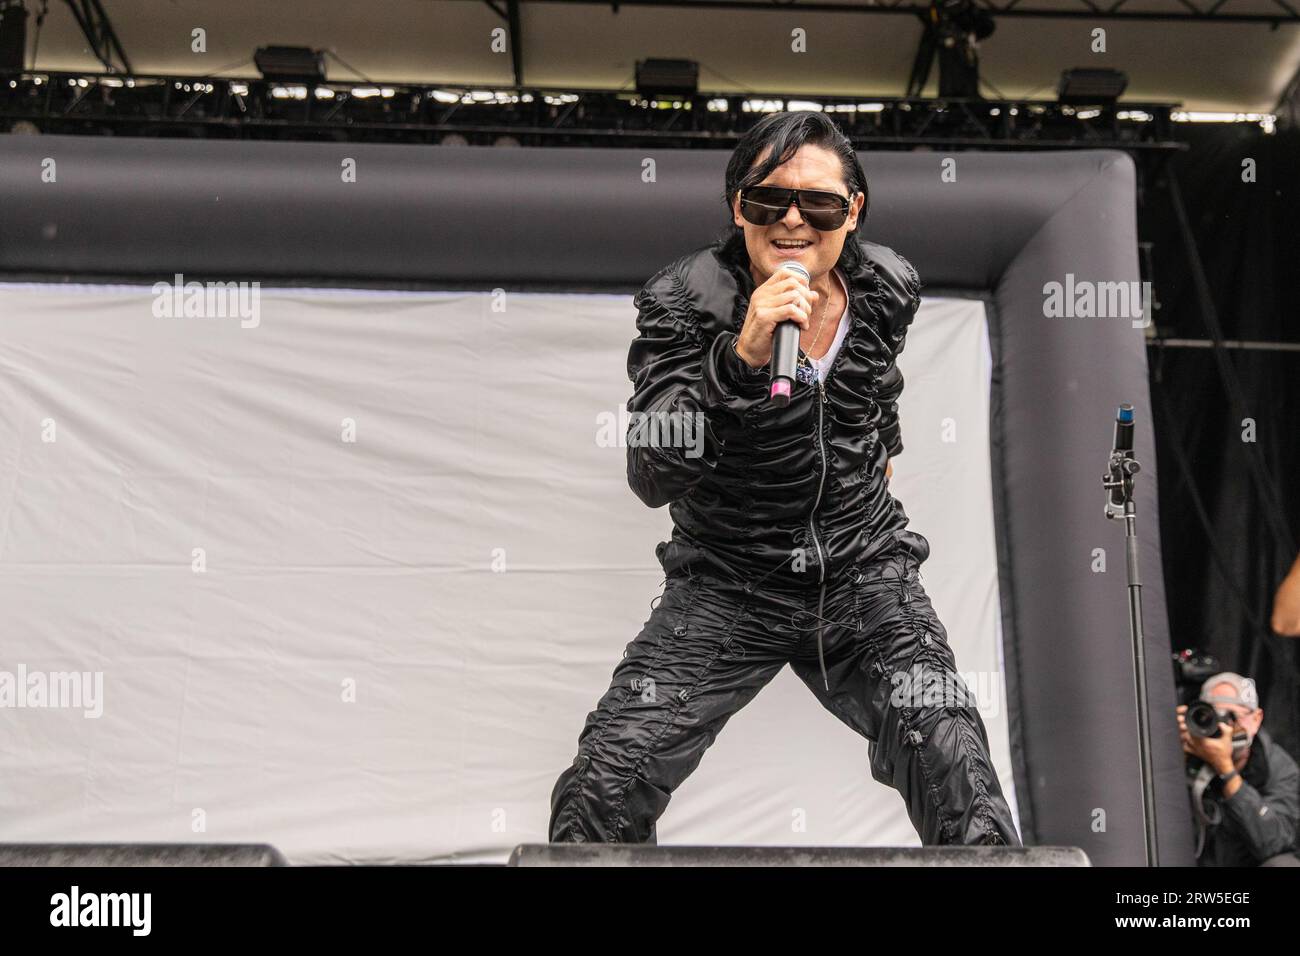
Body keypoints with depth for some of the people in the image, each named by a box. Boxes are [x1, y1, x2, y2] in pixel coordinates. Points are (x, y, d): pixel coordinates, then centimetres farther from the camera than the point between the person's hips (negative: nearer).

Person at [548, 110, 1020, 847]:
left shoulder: (889, 289, -2)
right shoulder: (684, 302, -14)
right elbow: (654, 480, -26)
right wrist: (740, 358, -35)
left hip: (864, 576, 2)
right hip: (726, 587, -2)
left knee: (969, 804, -15)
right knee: (599, 795, -13)